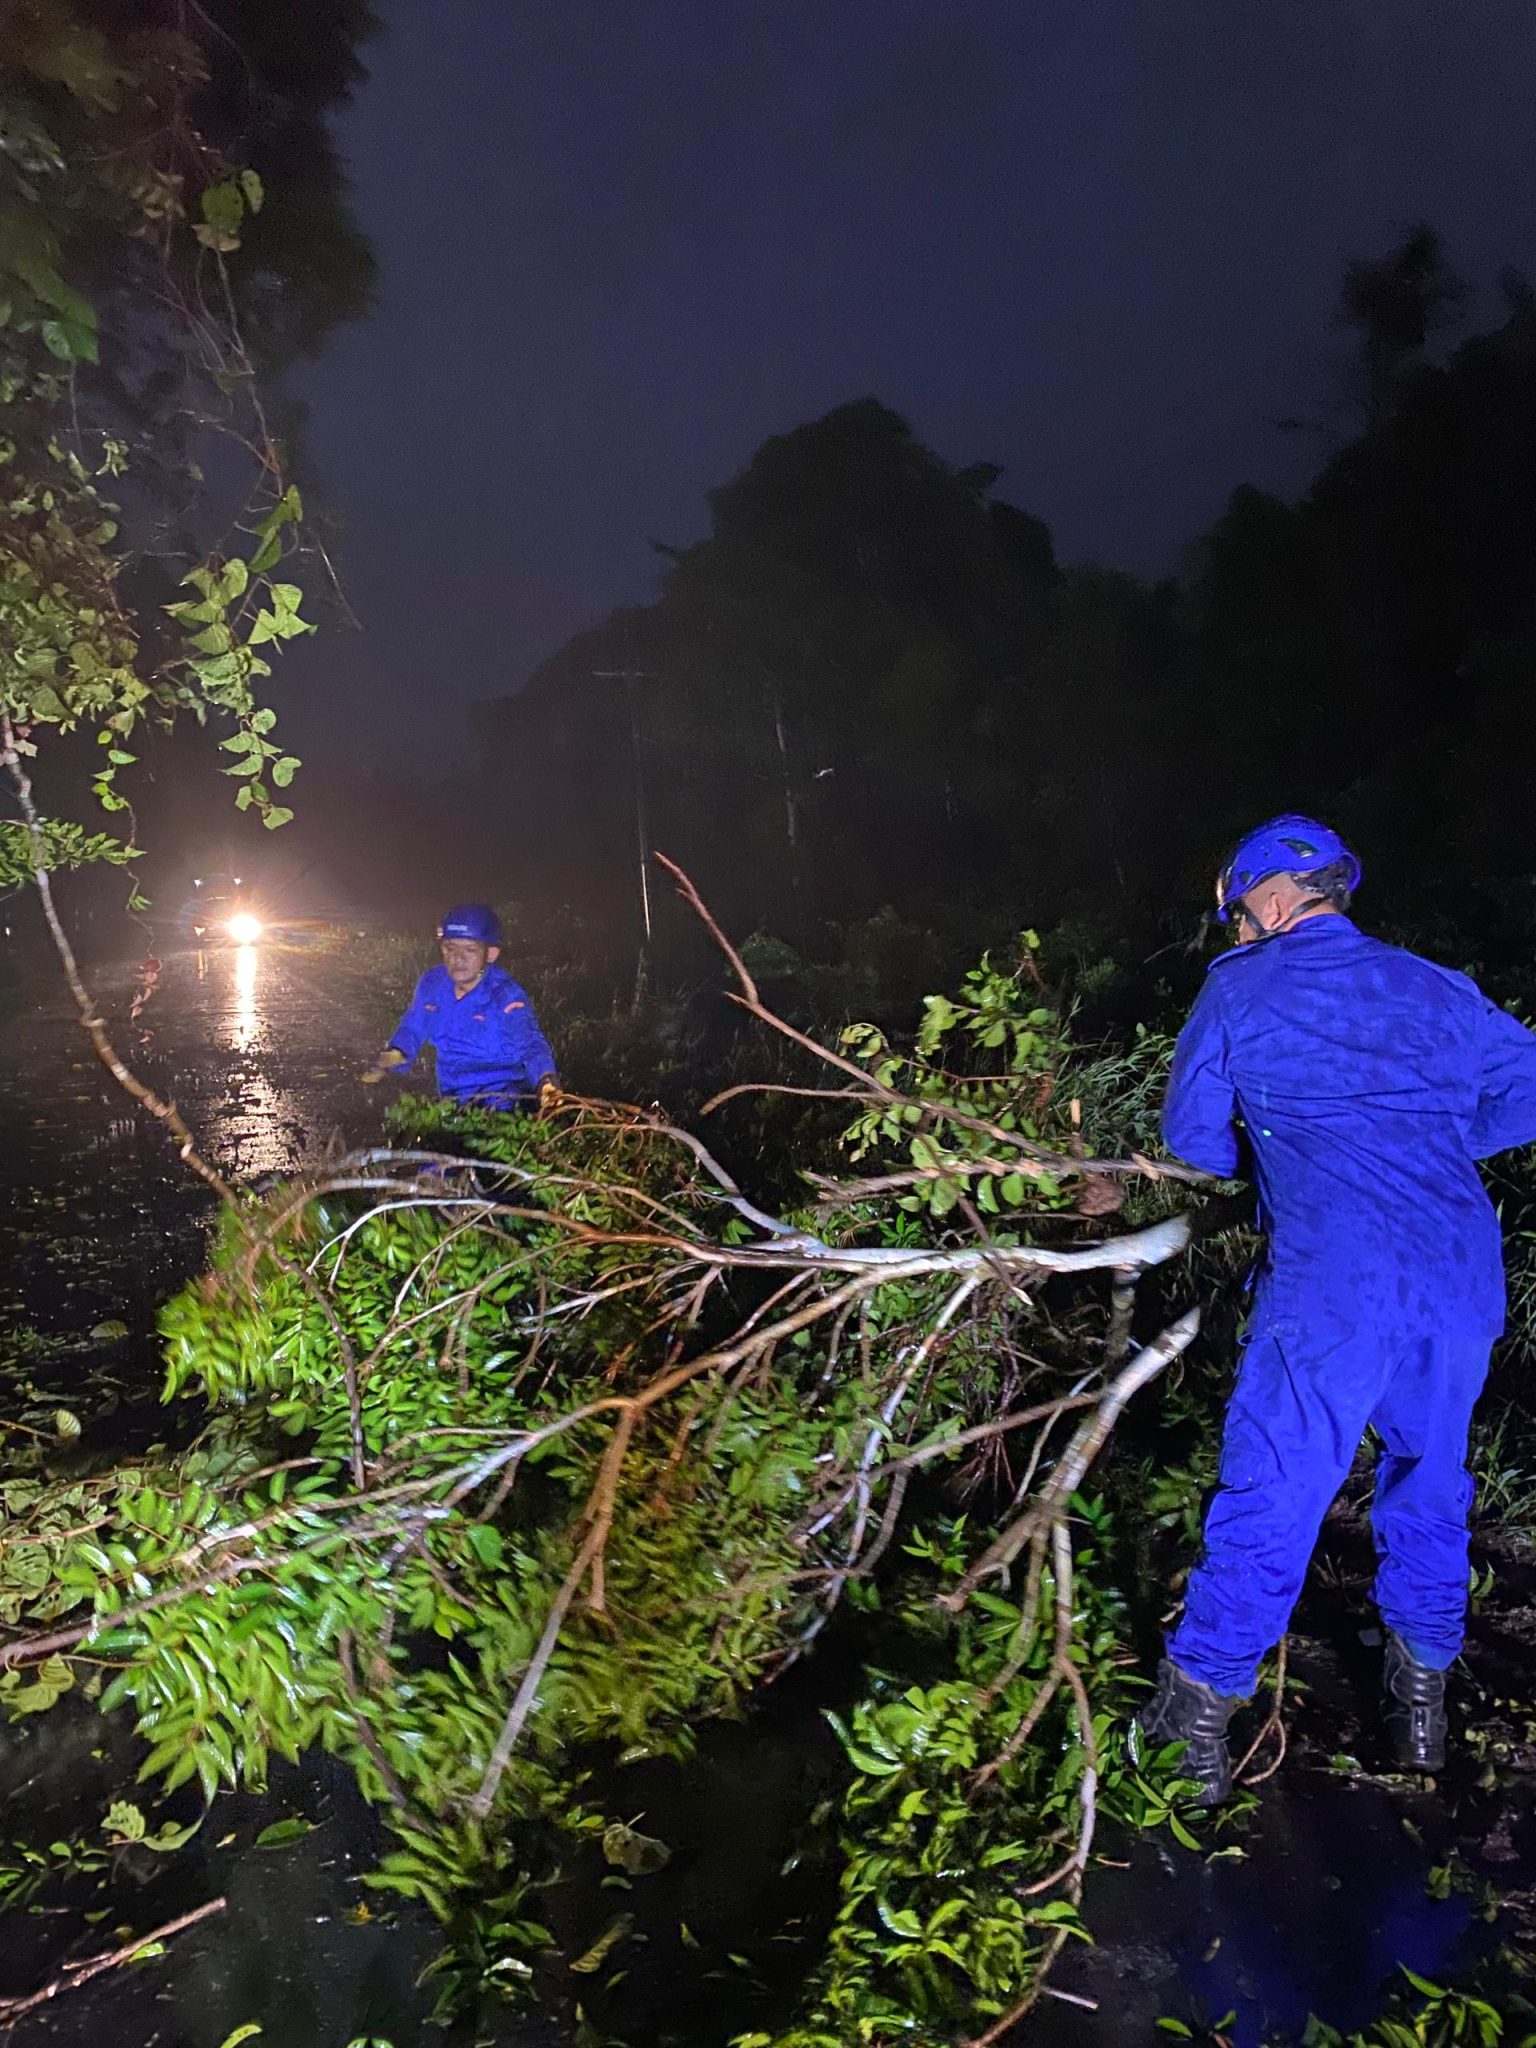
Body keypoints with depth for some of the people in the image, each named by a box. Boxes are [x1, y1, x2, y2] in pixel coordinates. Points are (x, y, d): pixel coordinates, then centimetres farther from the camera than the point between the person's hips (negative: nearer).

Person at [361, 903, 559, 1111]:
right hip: (453, 1100, 6)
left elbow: (530, 1043, -32)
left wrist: (546, 1079, -52)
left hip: (502, 1099, -6)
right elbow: (412, 1029, 15)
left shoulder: (505, 995, -18)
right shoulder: (432, 983, -3)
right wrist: (392, 1056, -4)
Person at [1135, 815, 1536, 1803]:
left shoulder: (1239, 988, 4)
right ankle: (1423, 1693, 39)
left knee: (1269, 1499, 4)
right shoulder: (1437, 988, 15)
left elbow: (1193, 1136, 8)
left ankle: (1200, 1707, 16)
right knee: (1429, 1481, 23)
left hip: (1331, 1287, -5)